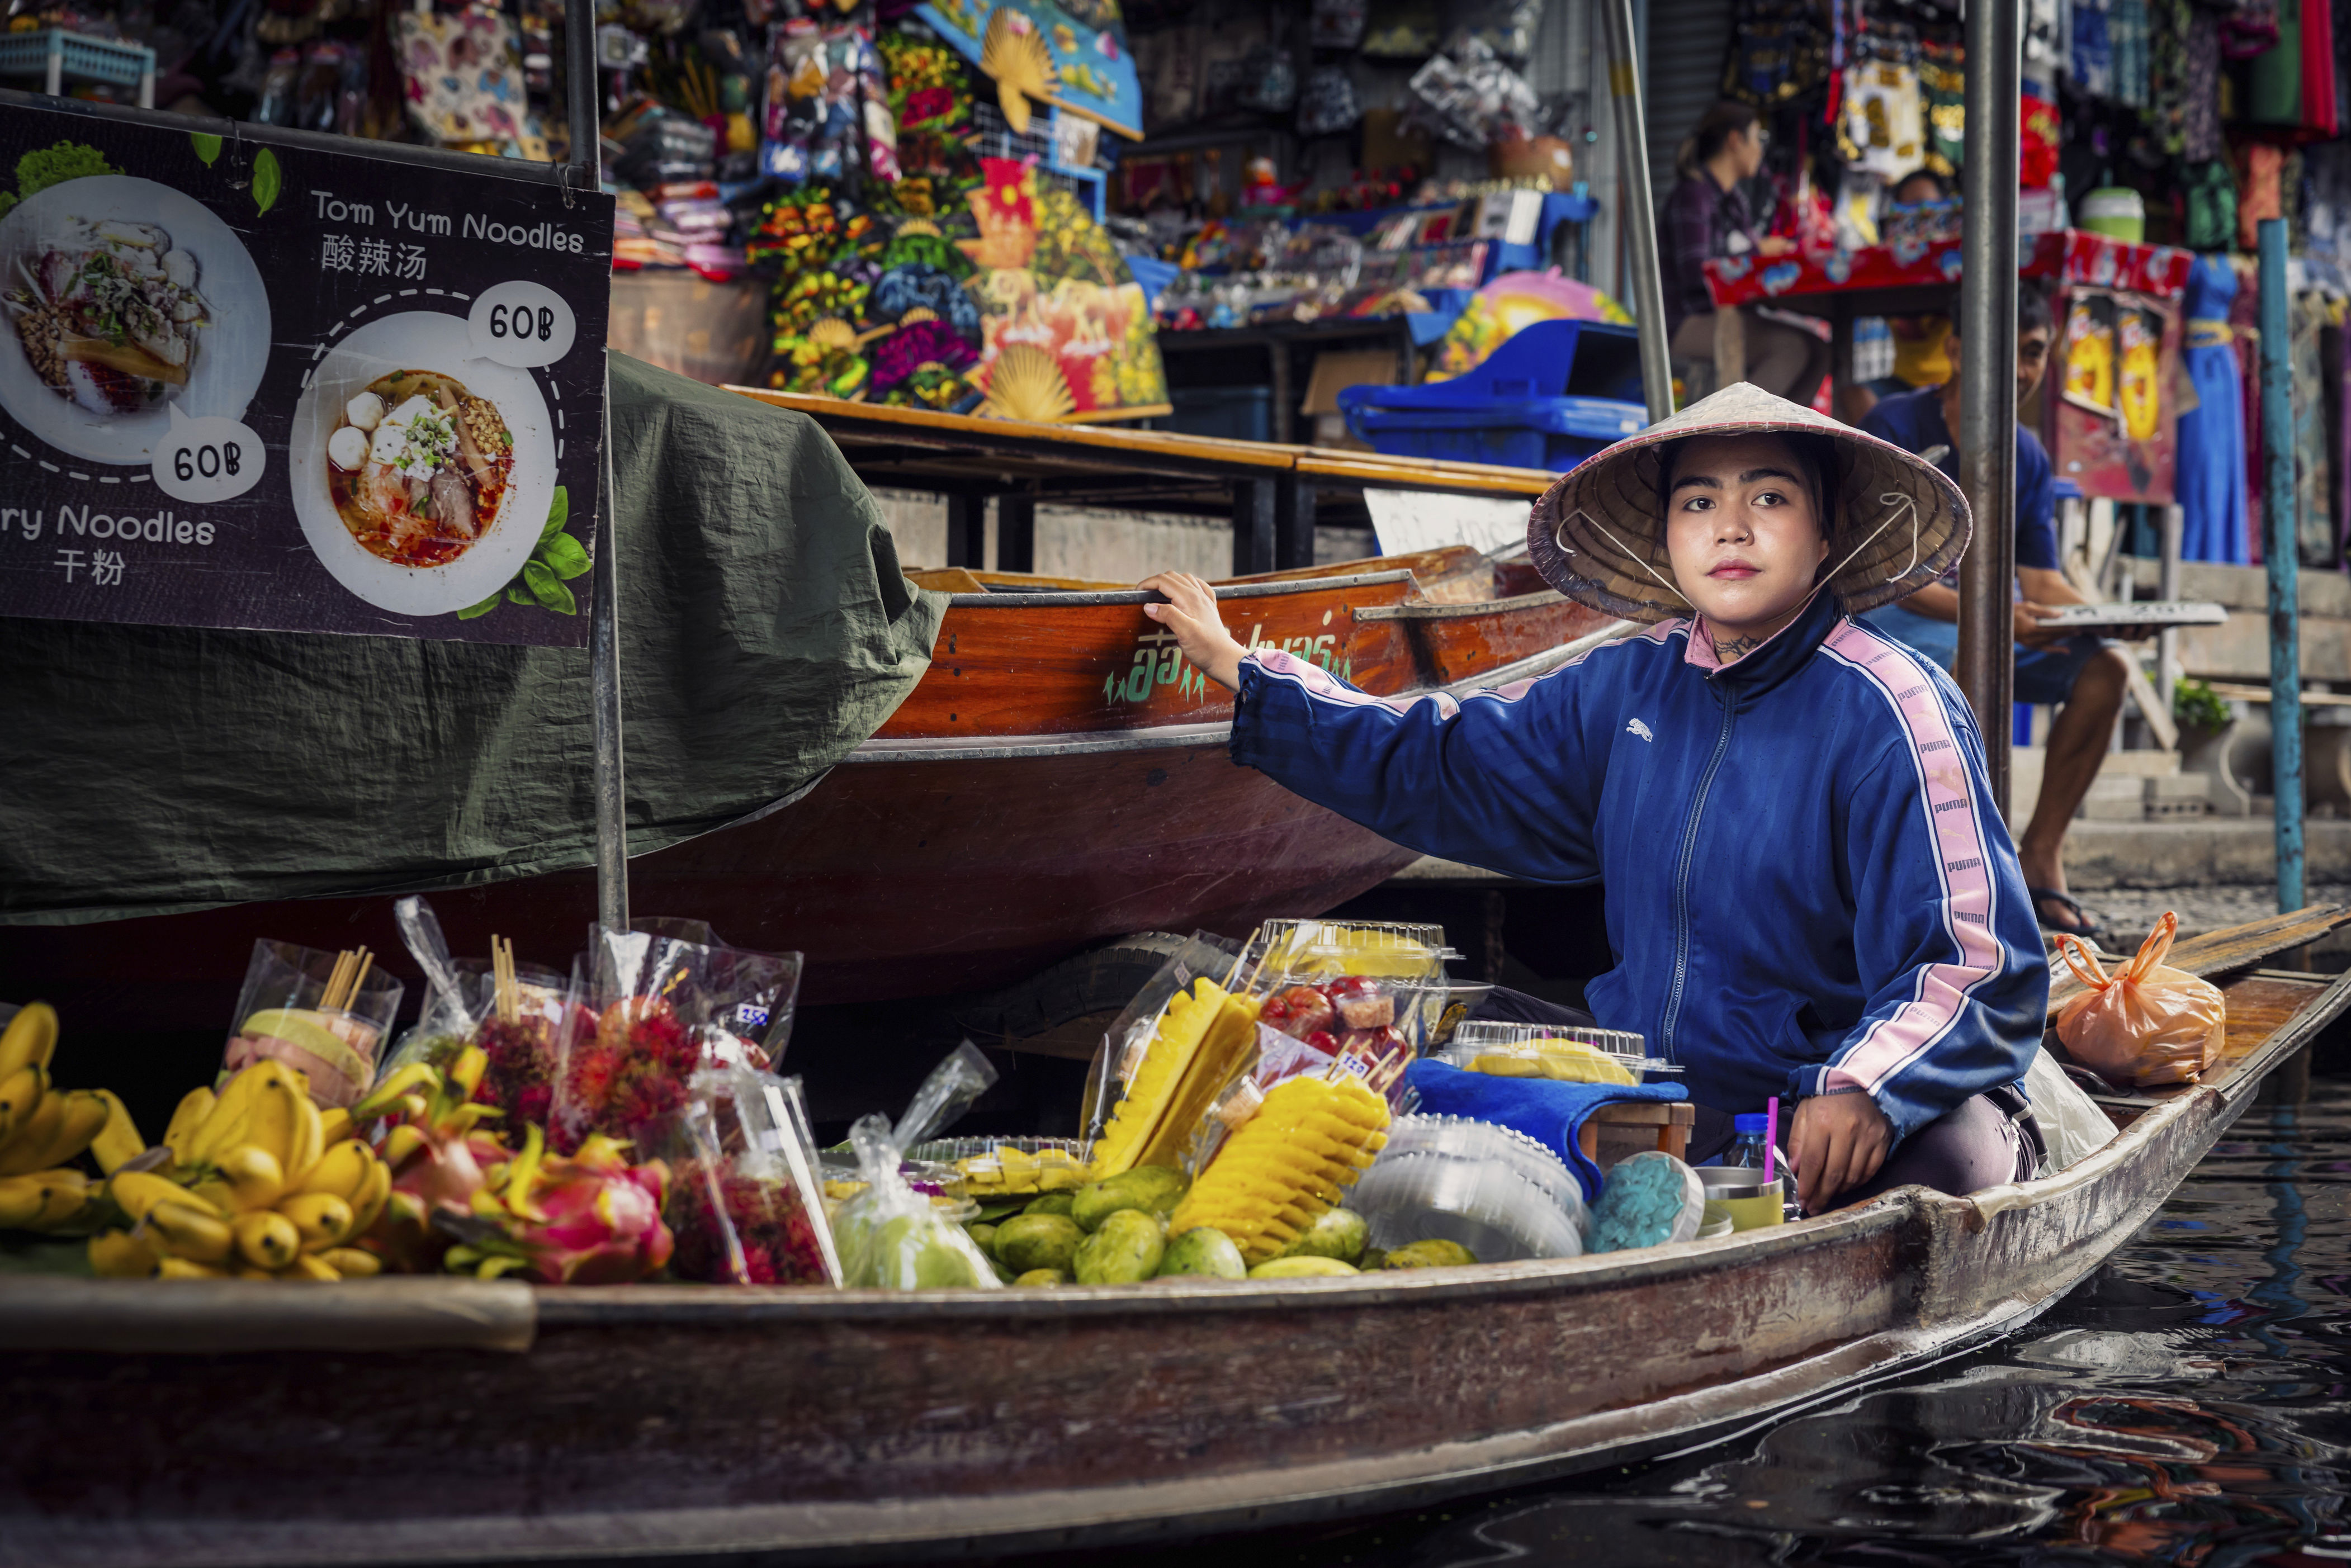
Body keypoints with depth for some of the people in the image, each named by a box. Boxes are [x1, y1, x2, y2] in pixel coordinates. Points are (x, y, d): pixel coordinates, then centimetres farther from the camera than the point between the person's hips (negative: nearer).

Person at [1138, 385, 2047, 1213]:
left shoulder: (1889, 714, -9)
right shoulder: (1630, 687, 10)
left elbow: (1981, 966, -16)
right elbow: (1441, 765, 23)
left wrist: (1867, 1092, -36)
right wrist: (1239, 671, 24)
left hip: (1823, 1119, -5)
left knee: (1945, 1162, -37)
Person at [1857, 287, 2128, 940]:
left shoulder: (2027, 458, 8)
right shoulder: (1894, 429, -14)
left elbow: (2040, 580, 5)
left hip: (1986, 619, 7)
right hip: (1885, 617, -7)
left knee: (2107, 667, -14)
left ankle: (2042, 855, -12)